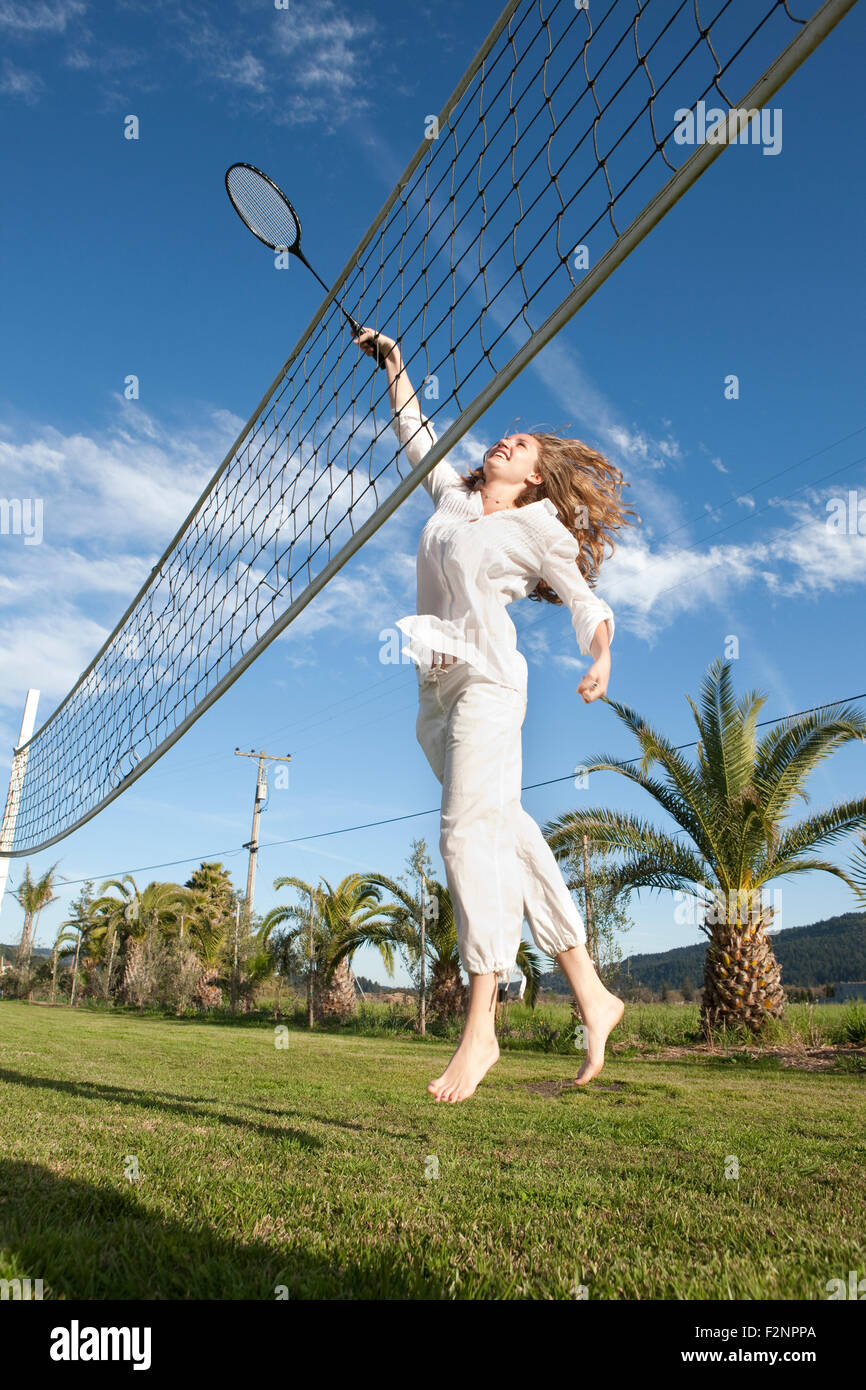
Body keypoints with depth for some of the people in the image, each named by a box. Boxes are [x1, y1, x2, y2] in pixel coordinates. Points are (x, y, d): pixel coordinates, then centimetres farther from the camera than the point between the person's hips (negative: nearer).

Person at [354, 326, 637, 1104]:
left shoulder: (537, 529, 5)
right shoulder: (453, 497, 21)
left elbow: (587, 603, 2)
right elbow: (415, 433, 32)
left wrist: (601, 660, -16)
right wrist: (394, 365, 29)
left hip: (488, 681, -6)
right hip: (437, 690, 6)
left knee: (470, 834, -17)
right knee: (507, 833, 4)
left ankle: (481, 1028, -13)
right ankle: (592, 997, 11)